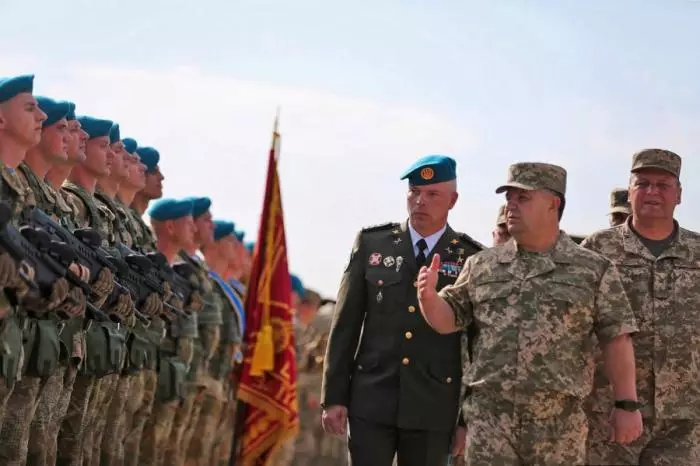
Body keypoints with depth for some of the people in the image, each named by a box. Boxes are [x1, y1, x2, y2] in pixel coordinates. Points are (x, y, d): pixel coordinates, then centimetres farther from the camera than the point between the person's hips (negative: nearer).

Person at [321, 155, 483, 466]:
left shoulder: (472, 260, 1)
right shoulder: (371, 244, 5)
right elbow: (345, 324, 5)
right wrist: (333, 396, 0)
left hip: (433, 407, -1)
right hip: (371, 400, 1)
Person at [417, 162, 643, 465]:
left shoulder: (593, 270, 2)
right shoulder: (481, 266, 9)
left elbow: (616, 339, 1)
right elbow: (446, 320, 11)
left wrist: (627, 405, -4)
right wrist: (428, 295, -11)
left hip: (559, 425, -2)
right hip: (490, 419, 2)